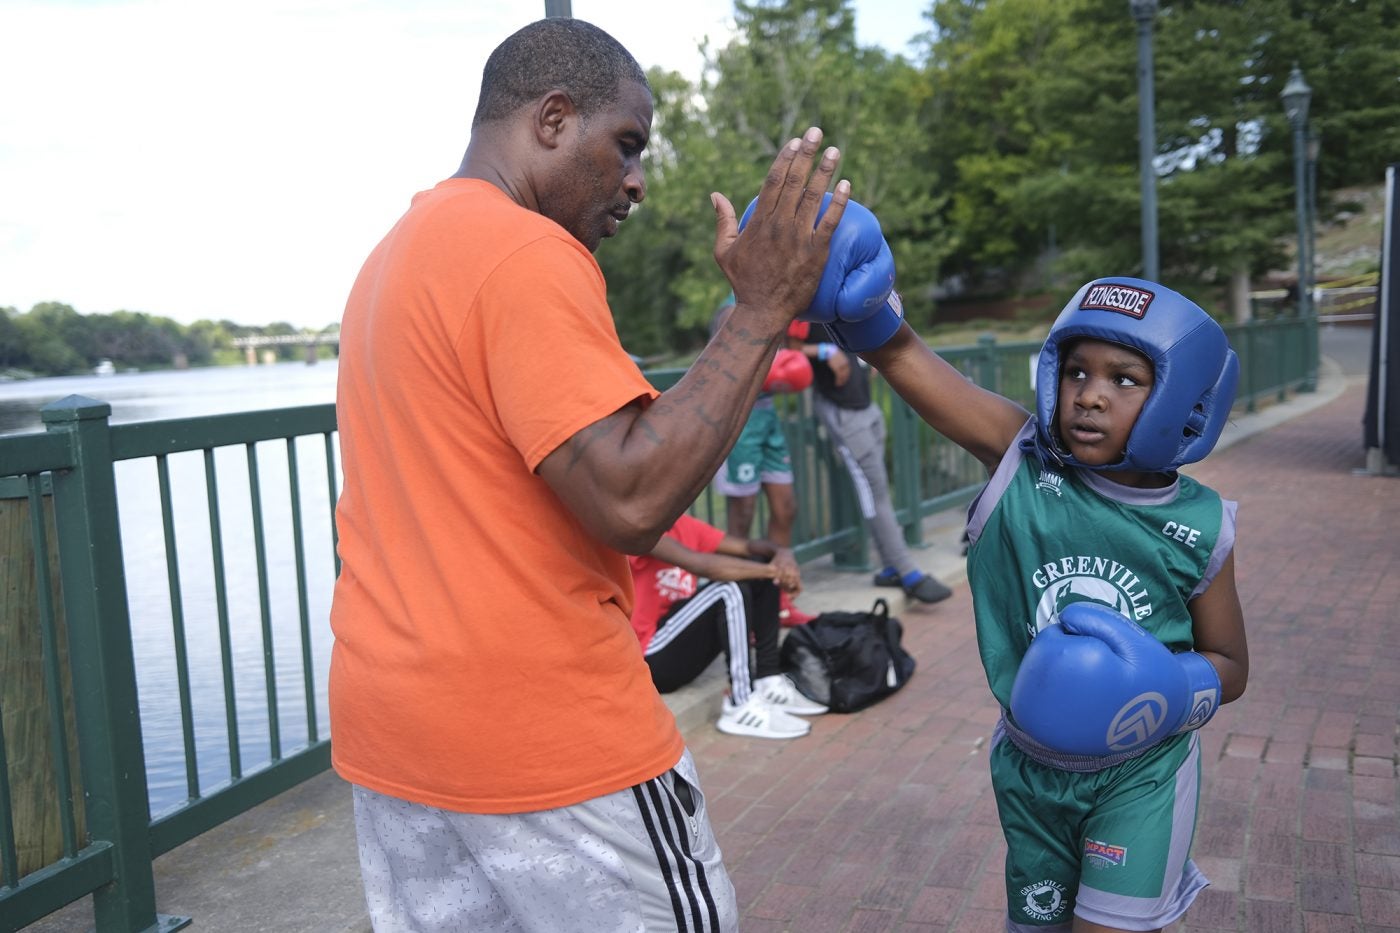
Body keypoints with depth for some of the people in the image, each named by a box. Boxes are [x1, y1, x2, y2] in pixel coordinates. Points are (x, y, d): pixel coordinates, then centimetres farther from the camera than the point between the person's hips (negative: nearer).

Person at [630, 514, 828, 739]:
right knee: (730, 590, -26)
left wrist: (782, 553, -18)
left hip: (680, 642, 9)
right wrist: (771, 569, -25)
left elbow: (747, 545, 4)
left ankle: (768, 682, -3)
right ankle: (741, 707, -24)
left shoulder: (683, 525, 9)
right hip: (649, 658, -9)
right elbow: (700, 564, -29)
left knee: (758, 576, 1)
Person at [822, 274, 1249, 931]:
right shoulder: (1025, 460, -17)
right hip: (1030, 763, 2)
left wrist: (1167, 691, -21)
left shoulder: (1200, 529, -13)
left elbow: (1230, 666, 0)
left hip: (1140, 771, -1)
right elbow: (902, 355, -29)